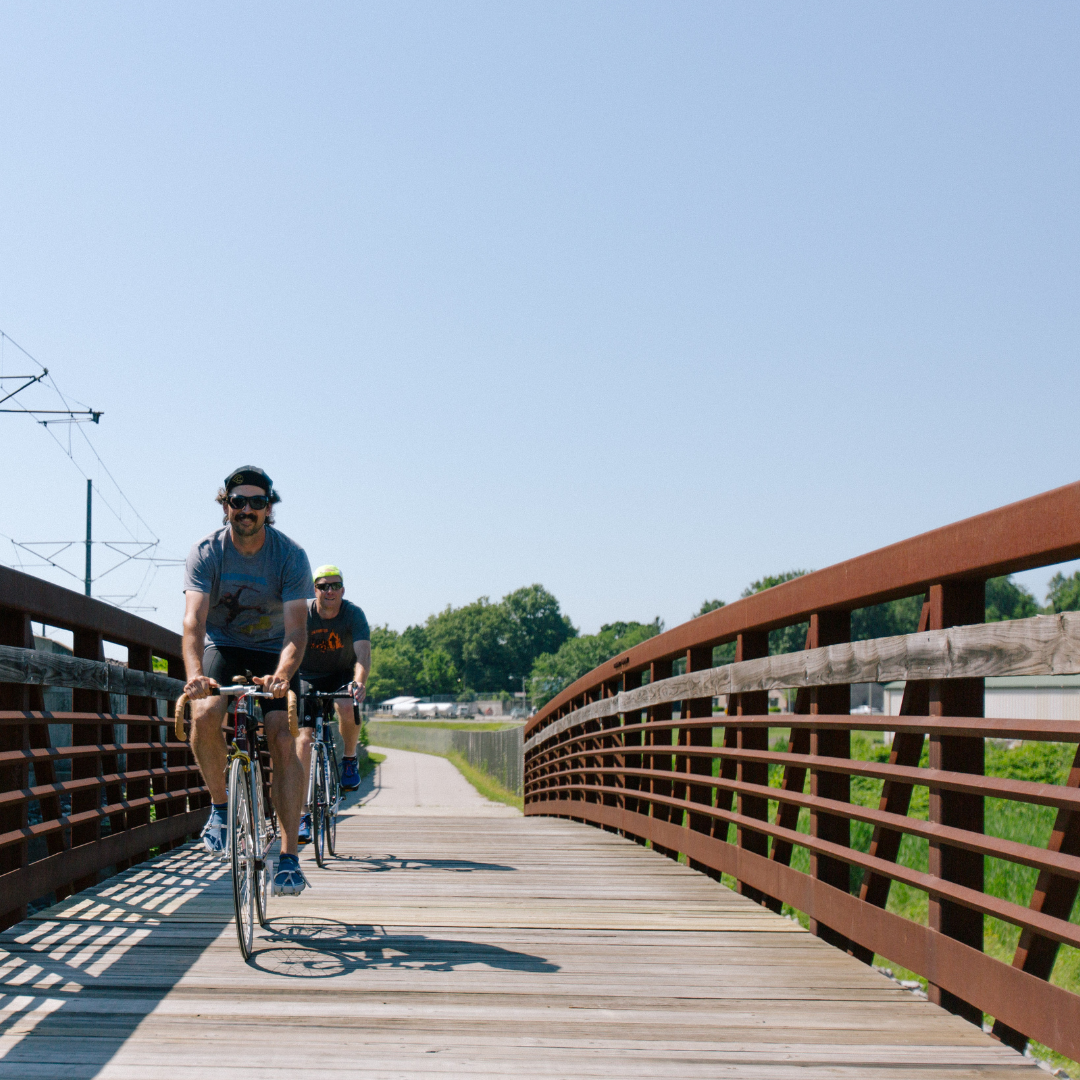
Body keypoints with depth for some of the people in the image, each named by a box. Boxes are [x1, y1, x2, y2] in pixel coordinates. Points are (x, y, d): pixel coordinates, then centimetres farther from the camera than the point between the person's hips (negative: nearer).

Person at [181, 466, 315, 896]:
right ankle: (220, 806, -6)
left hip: (272, 654, 0)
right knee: (205, 714, -30)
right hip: (221, 647, 0)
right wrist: (195, 675, -46)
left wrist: (282, 675, -46)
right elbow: (193, 620, -27)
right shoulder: (206, 552, -16)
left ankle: (289, 857, -12)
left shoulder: (290, 555, -17)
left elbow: (296, 628, -25)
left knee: (285, 742, -17)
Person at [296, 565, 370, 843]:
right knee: (303, 739, -12)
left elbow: (363, 652, -31)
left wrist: (359, 682, -51)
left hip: (342, 676, -1)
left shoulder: (353, 614, -19)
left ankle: (349, 760, -5)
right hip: (308, 678, 1)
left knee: (347, 708, -35)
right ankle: (303, 814, -8)